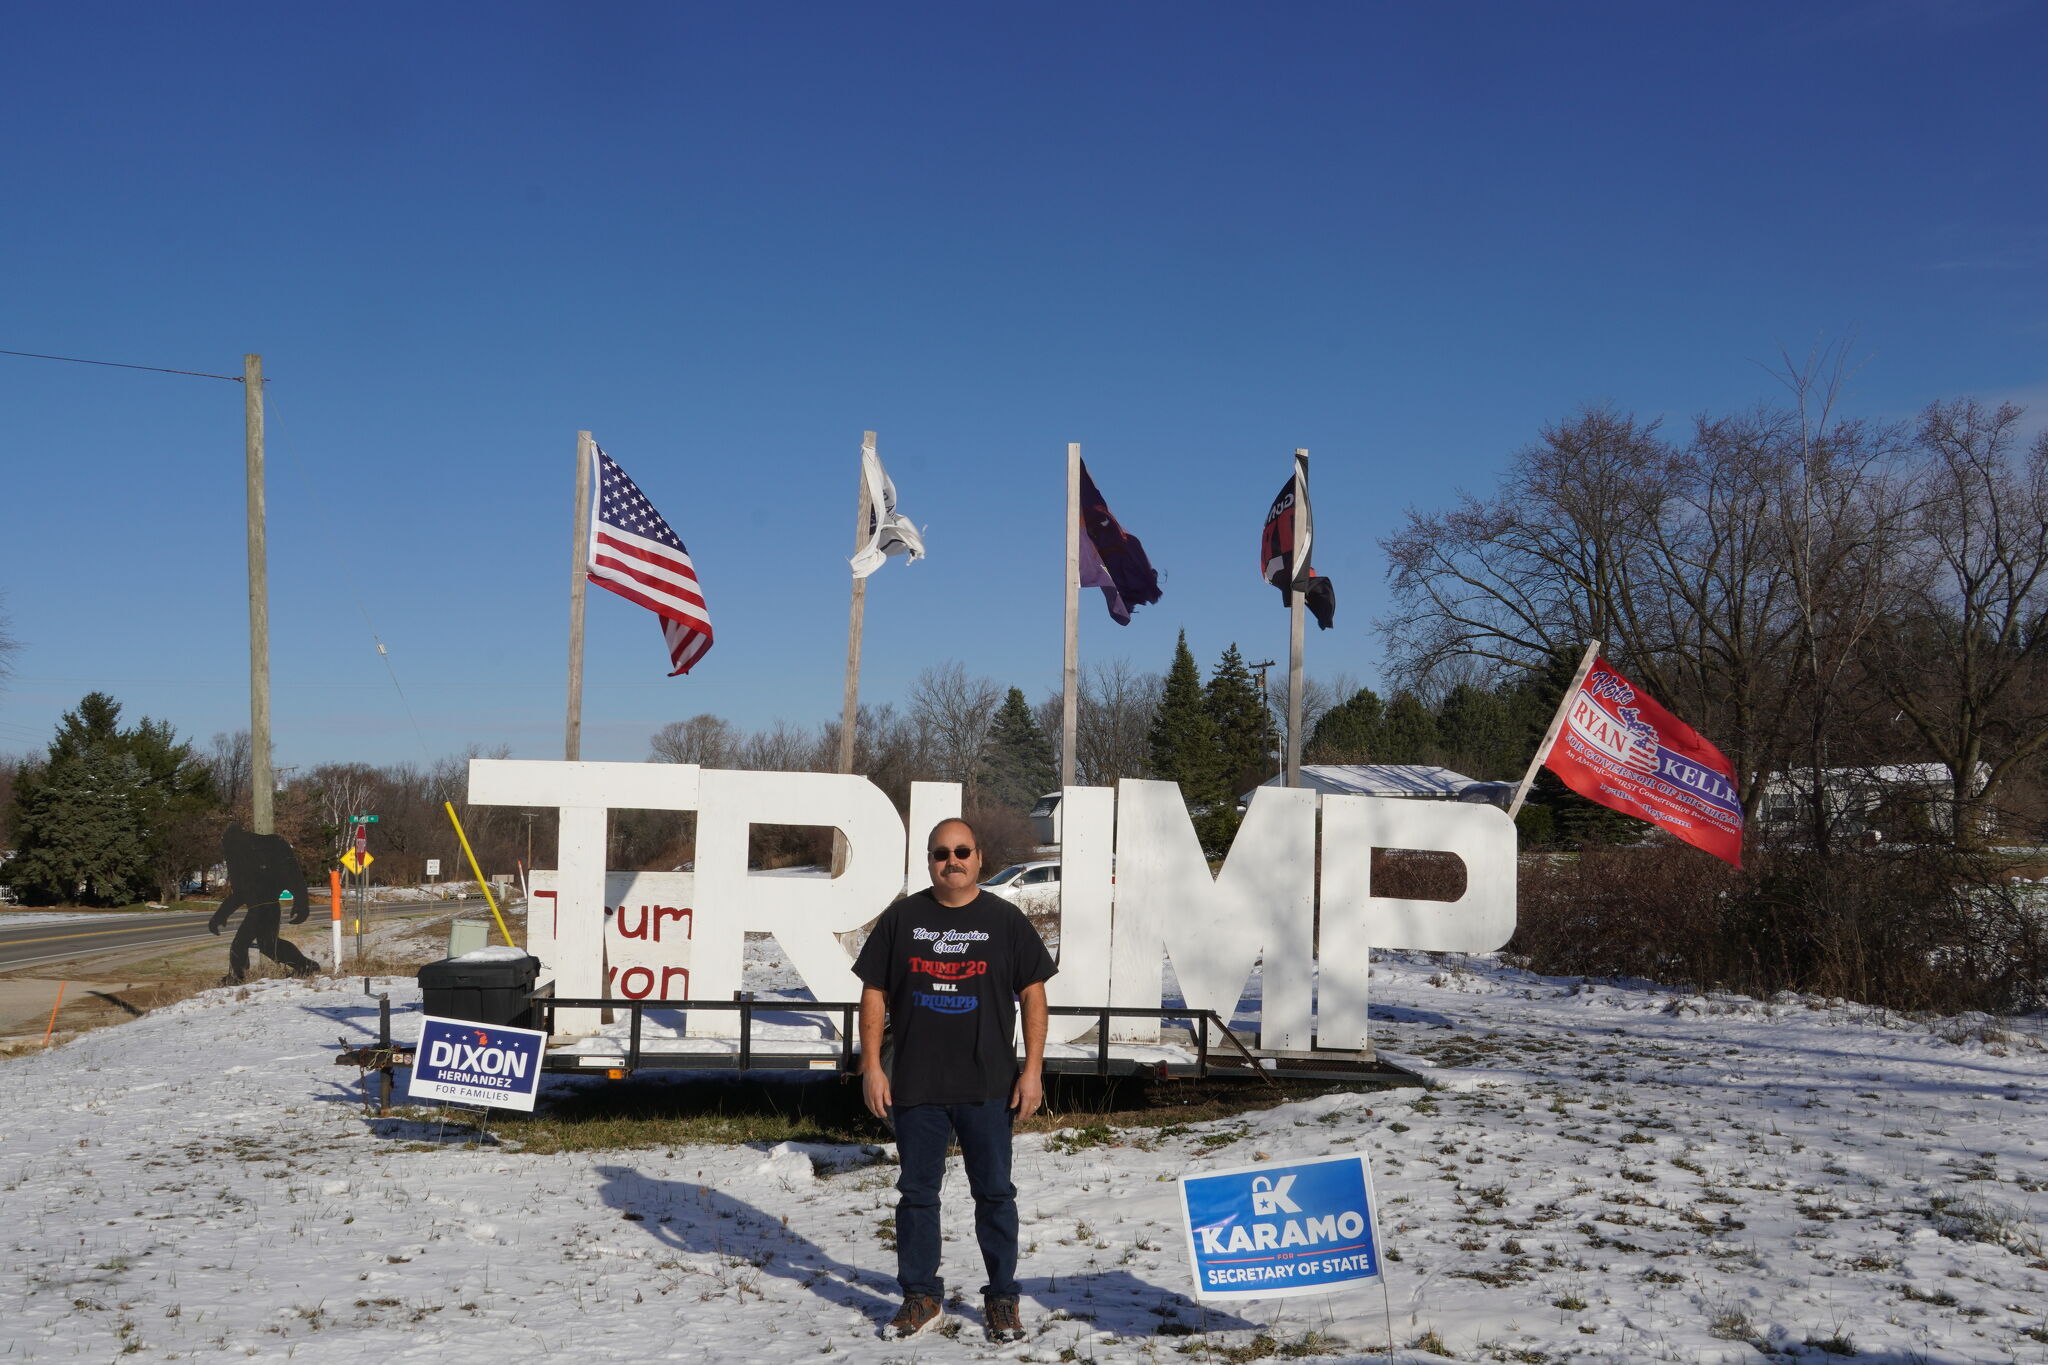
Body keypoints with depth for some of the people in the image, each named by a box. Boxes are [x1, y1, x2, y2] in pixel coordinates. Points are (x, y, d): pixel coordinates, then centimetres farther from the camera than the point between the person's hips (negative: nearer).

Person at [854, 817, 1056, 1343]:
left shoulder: (1005, 920, 3)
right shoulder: (901, 918, 5)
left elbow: (1033, 995, 3)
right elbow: (874, 994, 6)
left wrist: (1032, 1069, -5)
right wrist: (872, 1065, -1)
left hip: (988, 1087, -1)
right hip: (913, 1084, 1)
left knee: (995, 1193, 4)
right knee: (917, 1192, 9)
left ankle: (1002, 1300, 16)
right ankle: (922, 1298, 21)